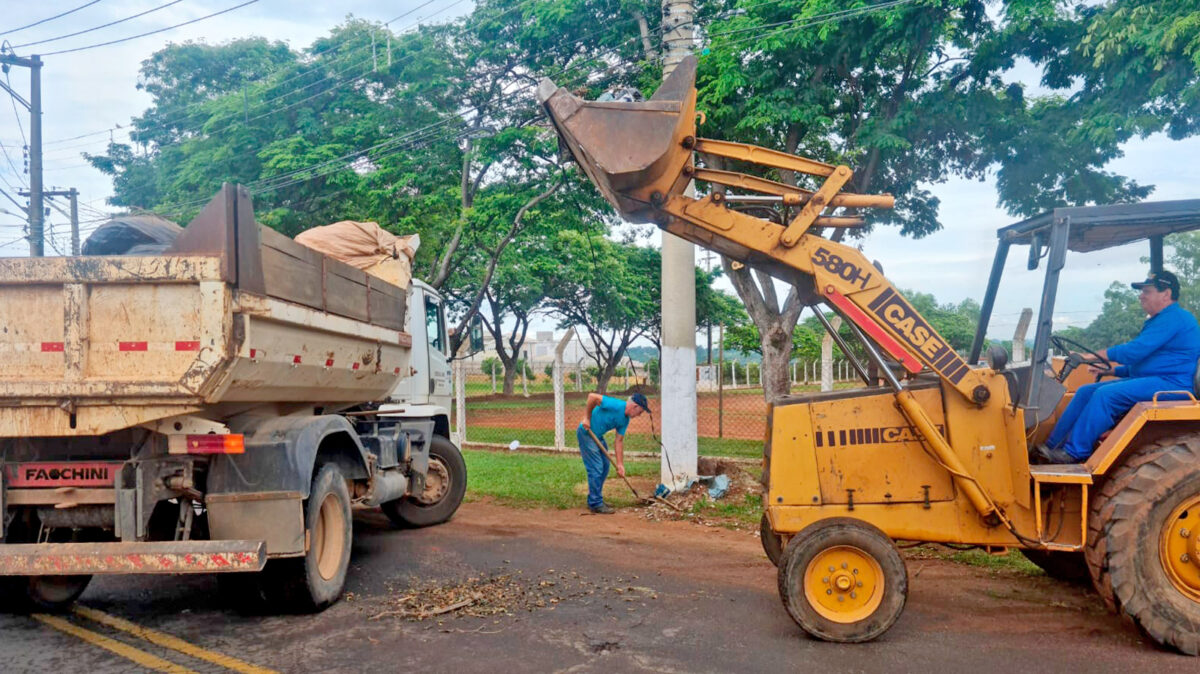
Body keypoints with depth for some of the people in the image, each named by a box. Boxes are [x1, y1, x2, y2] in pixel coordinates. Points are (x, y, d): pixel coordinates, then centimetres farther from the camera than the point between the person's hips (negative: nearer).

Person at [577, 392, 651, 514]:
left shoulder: (625, 420, 3)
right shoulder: (616, 406, -25)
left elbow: (619, 441, 8)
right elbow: (592, 396, -28)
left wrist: (620, 464, 5)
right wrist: (587, 417, -19)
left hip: (597, 436, 10)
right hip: (586, 433, -10)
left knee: (604, 467, 13)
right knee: (596, 469, -9)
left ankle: (593, 500, 25)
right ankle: (596, 504, -1)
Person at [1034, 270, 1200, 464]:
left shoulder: (1175, 317, -12)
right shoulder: (1159, 320, 23)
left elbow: (1134, 351, -20)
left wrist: (1092, 356, -9)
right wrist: (1108, 370, 11)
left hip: (1169, 383, -11)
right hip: (1148, 381, 11)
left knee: (1106, 394, -28)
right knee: (1086, 391, 0)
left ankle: (1074, 453, -25)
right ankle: (1053, 446, -5)